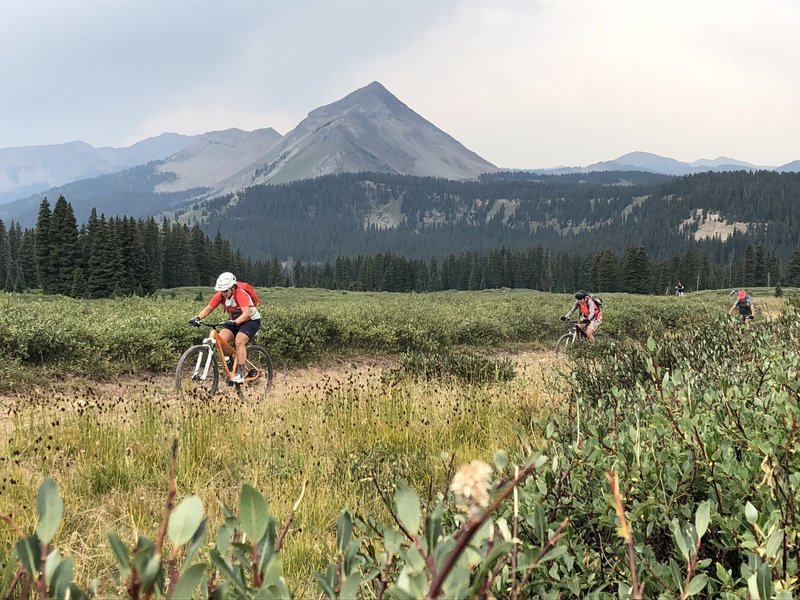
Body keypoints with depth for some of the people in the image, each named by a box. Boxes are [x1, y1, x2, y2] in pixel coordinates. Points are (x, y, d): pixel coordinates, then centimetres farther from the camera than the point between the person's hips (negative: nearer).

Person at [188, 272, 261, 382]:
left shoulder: (241, 294, -28)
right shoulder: (220, 295, -10)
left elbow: (246, 313, -39)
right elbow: (208, 308, -9)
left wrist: (235, 322, -54)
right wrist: (197, 318, -26)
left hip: (251, 320, -6)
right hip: (233, 321, 6)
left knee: (239, 341, -29)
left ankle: (240, 373, -23)